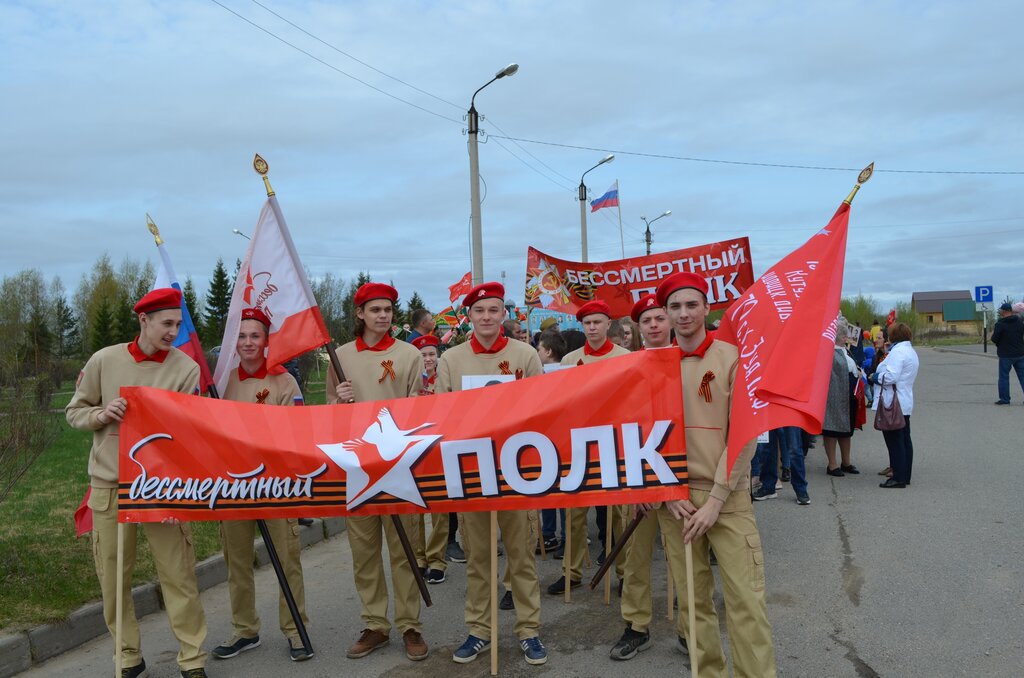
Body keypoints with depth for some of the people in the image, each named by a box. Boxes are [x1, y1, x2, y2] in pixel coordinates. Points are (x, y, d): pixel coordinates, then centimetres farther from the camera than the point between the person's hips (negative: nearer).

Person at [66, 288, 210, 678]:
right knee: (113, 578, 10)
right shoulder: (104, 361, 1)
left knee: (178, 576, 0)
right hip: (109, 485, 2)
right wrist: (100, 415, -12)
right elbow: (75, 412, 10)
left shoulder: (187, 368, -6)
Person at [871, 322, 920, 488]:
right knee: (905, 439, 13)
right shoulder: (911, 351, 17)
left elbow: (891, 376, -24)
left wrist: (875, 377, -8)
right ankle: (905, 476, 20)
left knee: (894, 440, -6)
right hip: (905, 403, 10)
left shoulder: (898, 351, -16)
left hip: (893, 404, -10)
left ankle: (899, 477, -4)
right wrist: (879, 375, 14)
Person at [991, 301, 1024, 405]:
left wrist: (993, 333, 6)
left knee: (1004, 377, 3)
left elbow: (994, 339, -13)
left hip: (1005, 355, -5)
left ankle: (1005, 398, 5)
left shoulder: (1000, 323, -13)